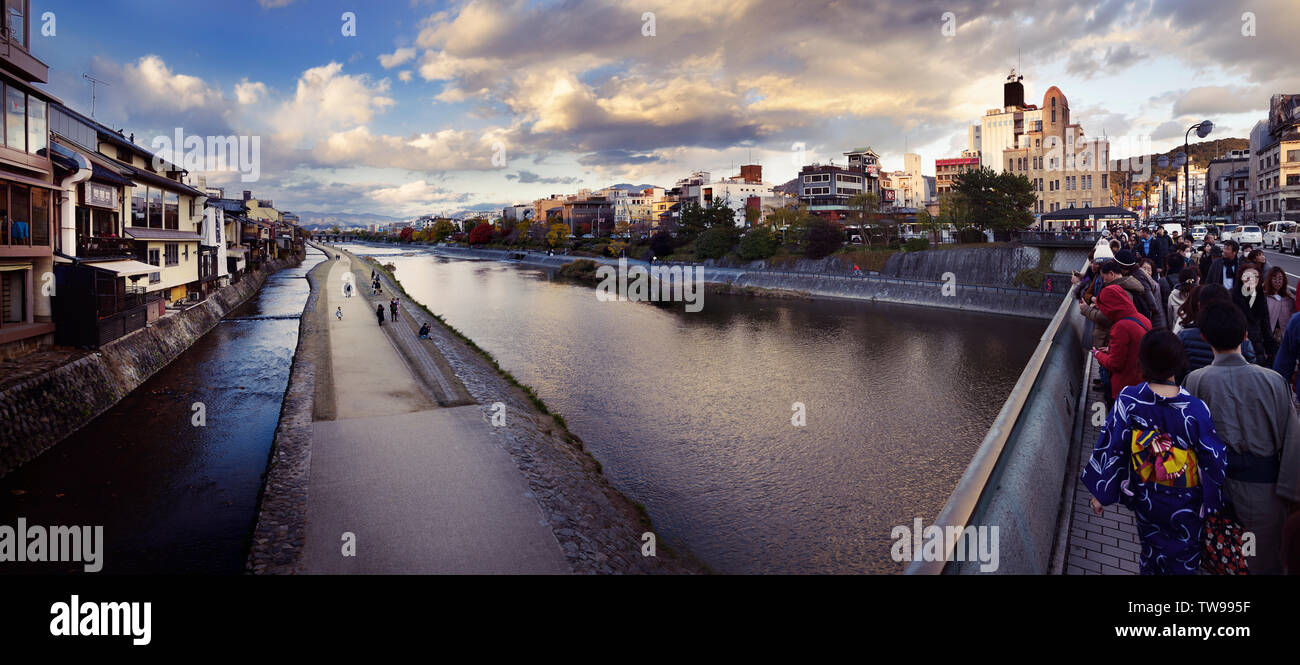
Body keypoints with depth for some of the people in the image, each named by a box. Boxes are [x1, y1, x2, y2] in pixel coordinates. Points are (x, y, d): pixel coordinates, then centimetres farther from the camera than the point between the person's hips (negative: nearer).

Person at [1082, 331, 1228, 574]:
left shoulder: (1127, 400, -23)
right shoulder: (1196, 409, -25)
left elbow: (1110, 448, -15)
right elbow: (1214, 460, -14)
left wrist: (1099, 493, -4)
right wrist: (1213, 501, 4)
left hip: (1145, 499, 1)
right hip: (1185, 504, -1)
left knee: (1152, 549, 26)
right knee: (1184, 555, 23)